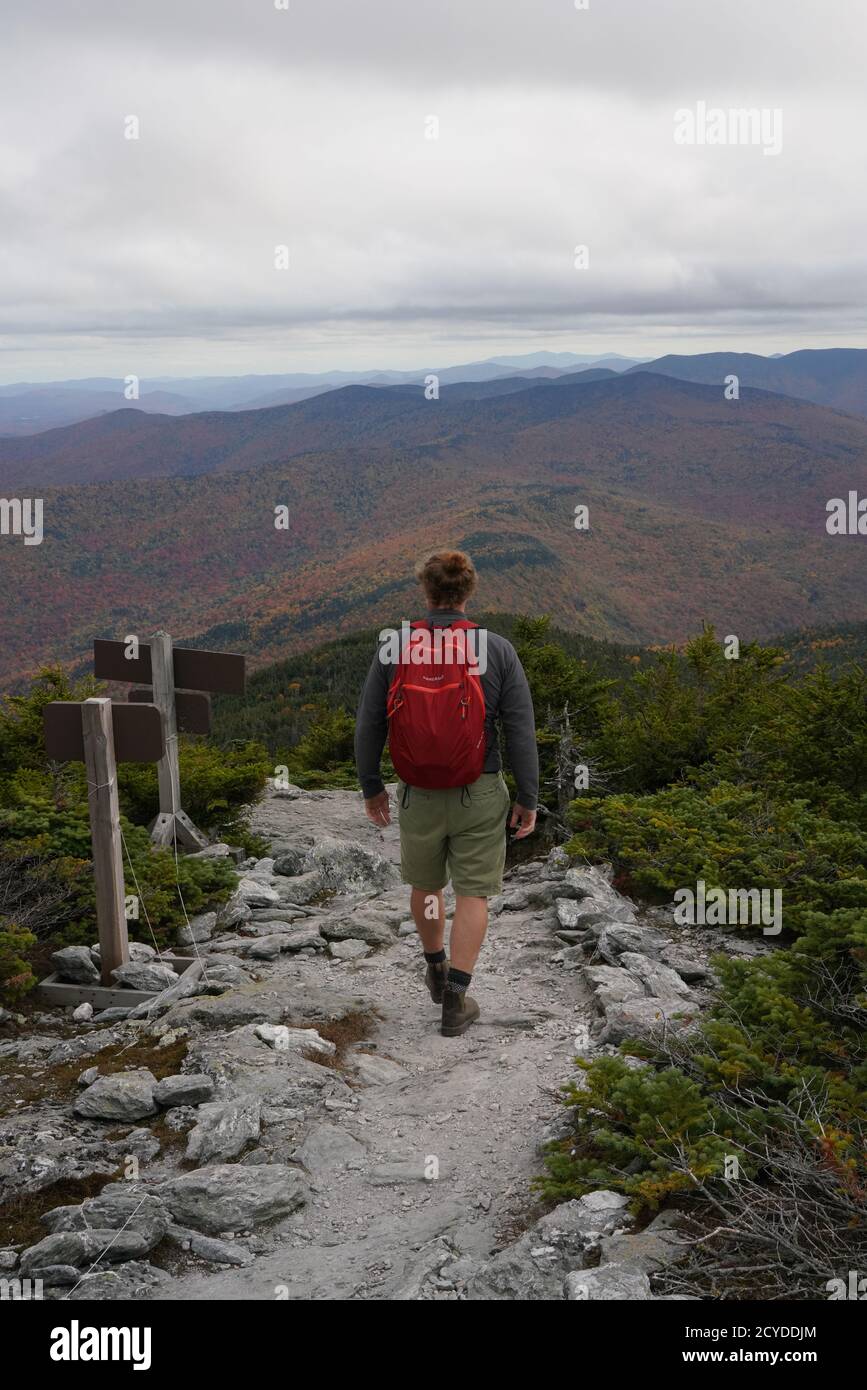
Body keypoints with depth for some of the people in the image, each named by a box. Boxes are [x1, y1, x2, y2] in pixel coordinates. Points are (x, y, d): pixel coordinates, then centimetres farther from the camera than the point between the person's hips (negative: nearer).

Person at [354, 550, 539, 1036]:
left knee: (425, 885, 22)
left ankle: (436, 970, 43)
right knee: (473, 893, 9)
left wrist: (371, 786, 13)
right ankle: (456, 1000, 10)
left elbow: (369, 726, -1)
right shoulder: (497, 650, -10)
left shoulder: (393, 649, -7)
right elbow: (522, 732, -8)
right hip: (480, 796, -2)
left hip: (418, 795, 2)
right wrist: (529, 799, 1)